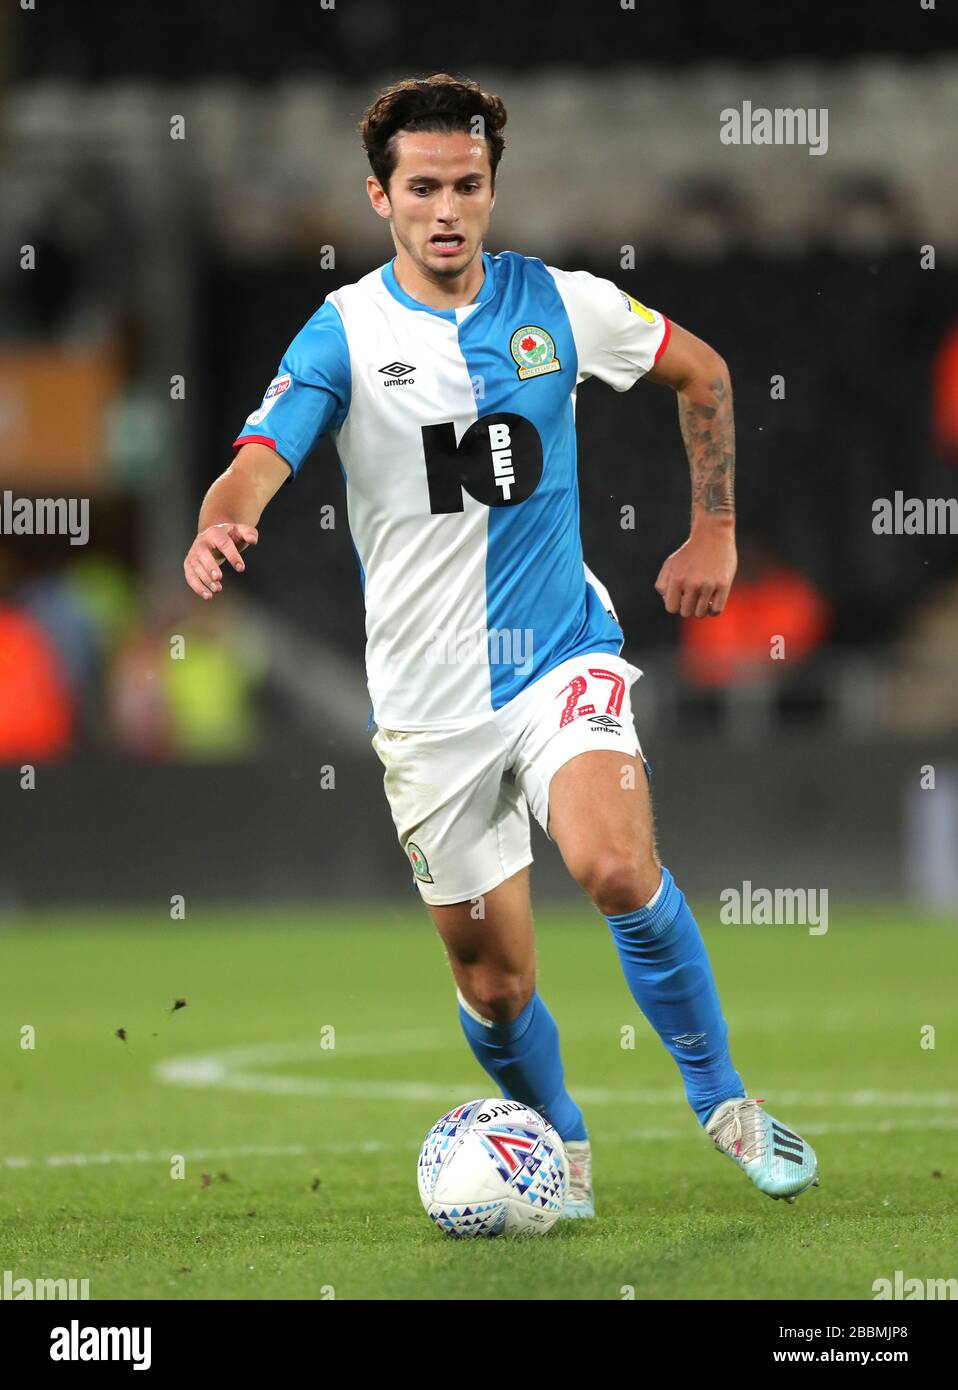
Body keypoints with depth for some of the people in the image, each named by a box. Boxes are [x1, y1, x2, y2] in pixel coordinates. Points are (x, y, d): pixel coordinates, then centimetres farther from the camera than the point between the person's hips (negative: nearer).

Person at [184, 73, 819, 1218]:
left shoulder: (561, 305, -2)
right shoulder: (346, 332, -7)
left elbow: (702, 372, 17)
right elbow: (261, 457, -24)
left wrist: (714, 532, 13)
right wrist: (220, 523, -46)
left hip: (562, 655, 0)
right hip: (427, 698, 0)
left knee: (615, 867, -26)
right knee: (492, 979, 3)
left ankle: (721, 1099, -7)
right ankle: (558, 1143, 32)